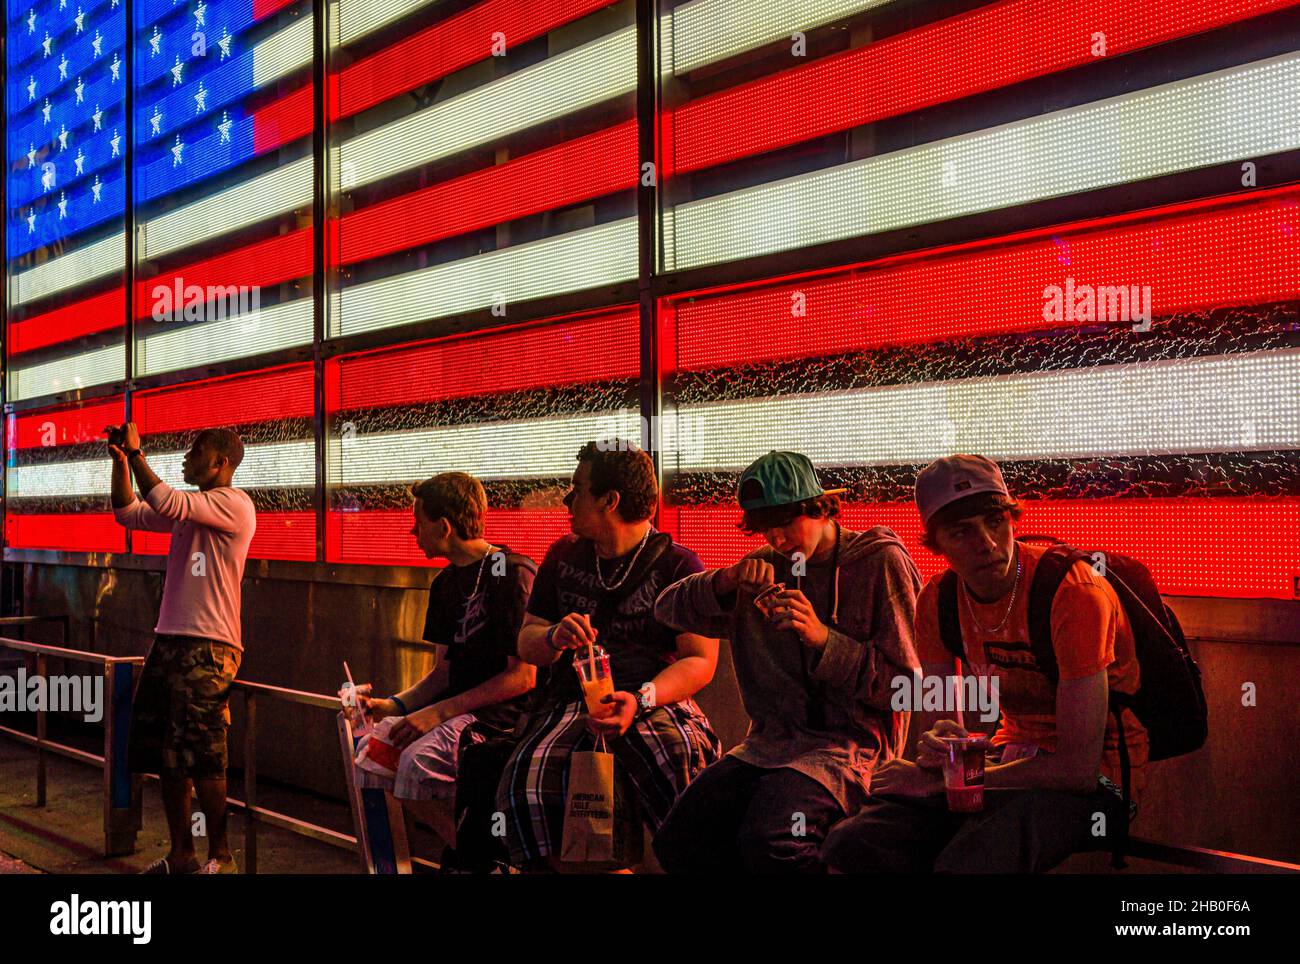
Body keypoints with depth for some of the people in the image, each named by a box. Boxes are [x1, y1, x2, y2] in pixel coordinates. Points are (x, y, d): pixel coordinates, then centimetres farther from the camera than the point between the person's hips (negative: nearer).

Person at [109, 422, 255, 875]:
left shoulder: (233, 503, -10)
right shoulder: (192, 507, 18)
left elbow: (166, 503, -21)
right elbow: (129, 514, 21)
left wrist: (136, 452, -11)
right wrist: (120, 461, 11)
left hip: (207, 648, -9)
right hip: (169, 639, 9)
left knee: (201, 758, -6)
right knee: (166, 755, 12)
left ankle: (221, 857, 7)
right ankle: (181, 854, 22)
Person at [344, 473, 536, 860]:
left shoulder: (513, 572, -13)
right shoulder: (445, 583, 14)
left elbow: (523, 676, -16)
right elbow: (445, 672, 16)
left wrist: (439, 712, -18)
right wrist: (390, 706, -1)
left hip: (503, 713, -9)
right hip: (456, 707, 9)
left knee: (417, 761, -29)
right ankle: (461, 843, 2)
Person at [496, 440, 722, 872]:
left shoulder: (678, 564, 2)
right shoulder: (563, 555, 16)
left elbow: (700, 661, -4)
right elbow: (526, 642, 16)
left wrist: (640, 700, -21)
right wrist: (555, 638, -9)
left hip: (656, 701, -3)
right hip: (570, 701, 3)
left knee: (684, 763, -37)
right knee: (525, 782, -28)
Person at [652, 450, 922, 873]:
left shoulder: (880, 562, -3)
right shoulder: (766, 568, 11)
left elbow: (907, 684, -5)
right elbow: (667, 607, 8)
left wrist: (823, 638, -17)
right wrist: (725, 582, -11)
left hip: (849, 744, -5)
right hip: (769, 742, 6)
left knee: (768, 842, -30)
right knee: (677, 841, -13)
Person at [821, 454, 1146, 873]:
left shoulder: (1071, 591, -23)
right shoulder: (938, 598, -2)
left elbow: (1079, 766, -24)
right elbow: (934, 724, 6)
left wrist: (941, 780, -20)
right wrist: (934, 750, -20)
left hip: (1095, 775, -5)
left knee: (966, 861, -34)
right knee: (849, 847, -17)